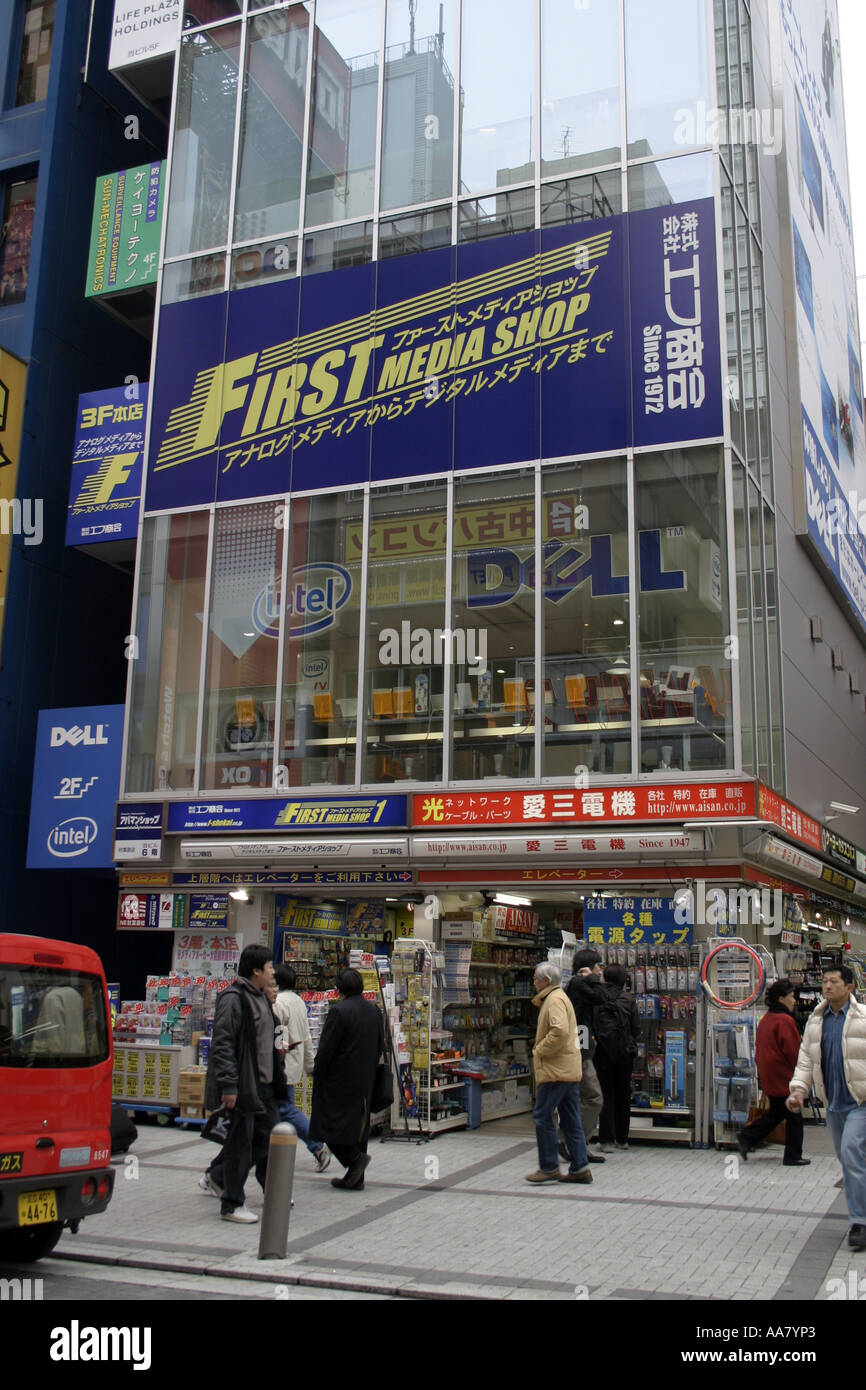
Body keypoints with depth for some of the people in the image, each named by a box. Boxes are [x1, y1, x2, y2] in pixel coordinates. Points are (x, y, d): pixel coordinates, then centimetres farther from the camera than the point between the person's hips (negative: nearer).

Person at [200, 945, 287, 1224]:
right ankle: (232, 1204, 14)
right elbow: (222, 1044, -21)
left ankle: (216, 1178, 30)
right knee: (240, 1146, -1)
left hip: (263, 1085, 10)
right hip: (241, 1086, -10)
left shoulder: (261, 998, 14)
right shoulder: (233, 999, -16)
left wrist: (277, 1078, 21)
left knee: (270, 1138, 15)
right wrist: (228, 1086, -24)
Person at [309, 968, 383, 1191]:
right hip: (365, 1081, 7)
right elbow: (380, 1047, 13)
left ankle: (355, 1158, -11)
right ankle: (355, 1178, 14)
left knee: (329, 1123, 2)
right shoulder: (374, 1011, 7)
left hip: (339, 1081, -7)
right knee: (357, 1125, 11)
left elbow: (326, 1049, -15)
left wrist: (317, 1076, -4)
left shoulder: (339, 1011, -16)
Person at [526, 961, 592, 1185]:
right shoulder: (560, 997, 20)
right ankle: (580, 1168, 10)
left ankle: (549, 1167, 1)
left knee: (542, 1117, -4)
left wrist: (539, 1051, -16)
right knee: (571, 1119, 9)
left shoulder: (554, 1000, -12)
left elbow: (560, 1032, -26)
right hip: (570, 1070, 10)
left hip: (555, 1071, -10)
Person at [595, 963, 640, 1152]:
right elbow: (636, 1029, 0)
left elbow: (591, 1024, -4)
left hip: (603, 1052, -1)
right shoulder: (629, 999, -5)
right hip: (625, 1052, 1)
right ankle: (622, 1139, 20)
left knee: (606, 1095, 5)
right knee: (623, 1095, 13)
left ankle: (607, 1140, 1)